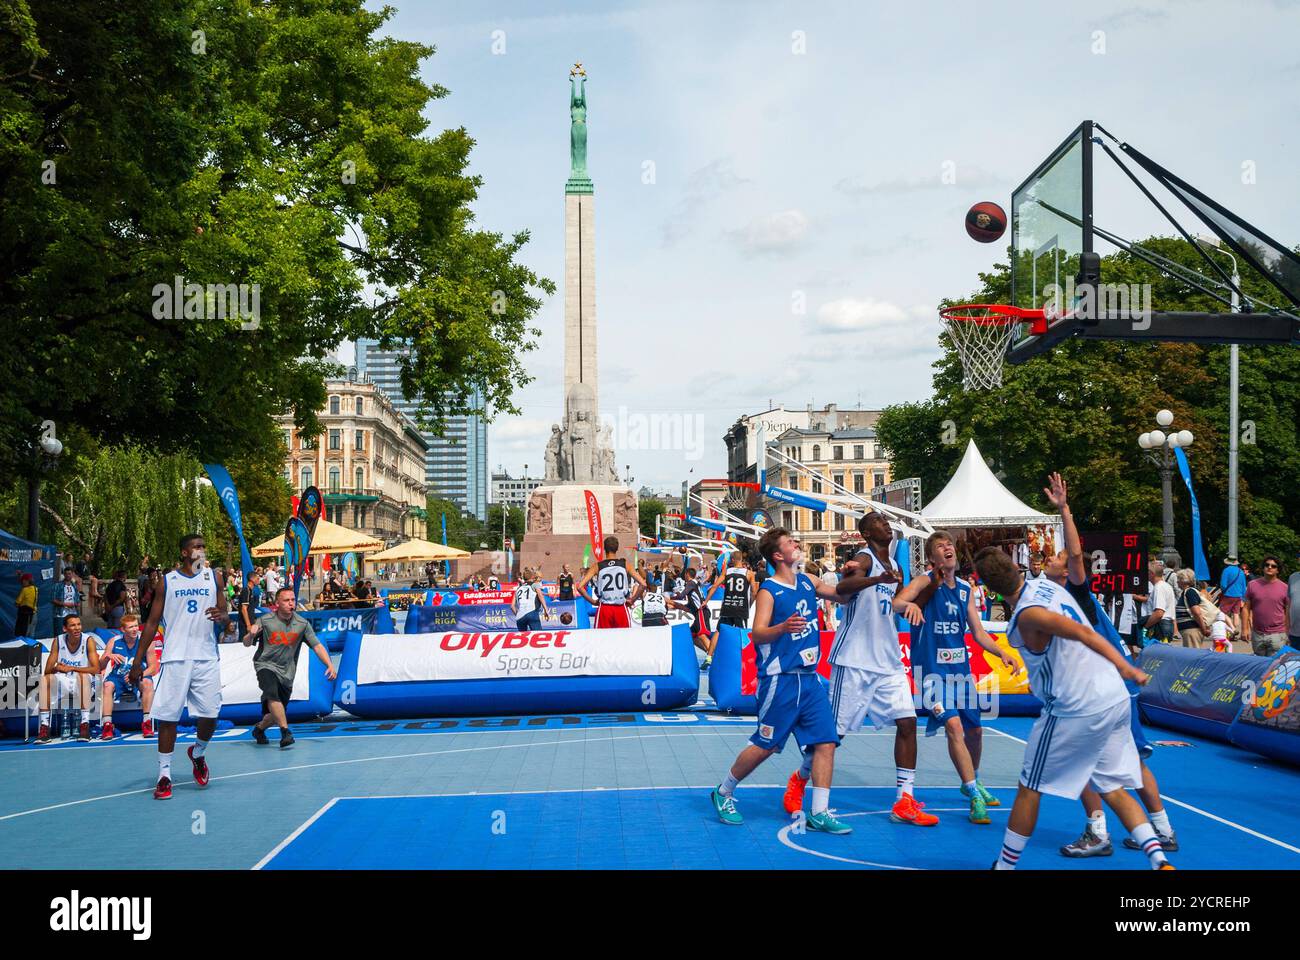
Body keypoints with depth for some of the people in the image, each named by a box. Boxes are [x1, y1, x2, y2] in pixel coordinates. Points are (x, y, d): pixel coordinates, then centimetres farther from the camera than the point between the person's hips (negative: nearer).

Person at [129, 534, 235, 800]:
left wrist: (223, 618, -16)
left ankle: (198, 753, 27)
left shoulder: (214, 578, 8)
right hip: (175, 658, -1)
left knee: (209, 715, -3)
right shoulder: (167, 582, 4)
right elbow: (152, 623, 7)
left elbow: (225, 616, 10)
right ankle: (164, 775, 5)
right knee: (168, 716, -2)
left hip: (207, 658, 1)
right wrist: (137, 661, 3)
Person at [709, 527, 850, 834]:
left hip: (810, 677, 7)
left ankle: (820, 813, 0)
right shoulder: (769, 590, -10)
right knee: (766, 745, 0)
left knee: (825, 742, -3)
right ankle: (723, 793, 20)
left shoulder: (807, 581, 11)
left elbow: (842, 595, 24)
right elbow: (757, 634, -20)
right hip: (781, 679, -7)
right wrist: (782, 627, -39)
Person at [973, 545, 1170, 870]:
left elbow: (1084, 634, -16)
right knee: (1113, 789, 14)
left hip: (1076, 711, -8)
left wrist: (1127, 669, -10)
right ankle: (1159, 861, 2)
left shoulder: (1028, 615, -18)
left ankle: (1005, 865, 18)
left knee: (1030, 789, 7)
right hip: (1116, 701, 8)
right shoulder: (1045, 584, 7)